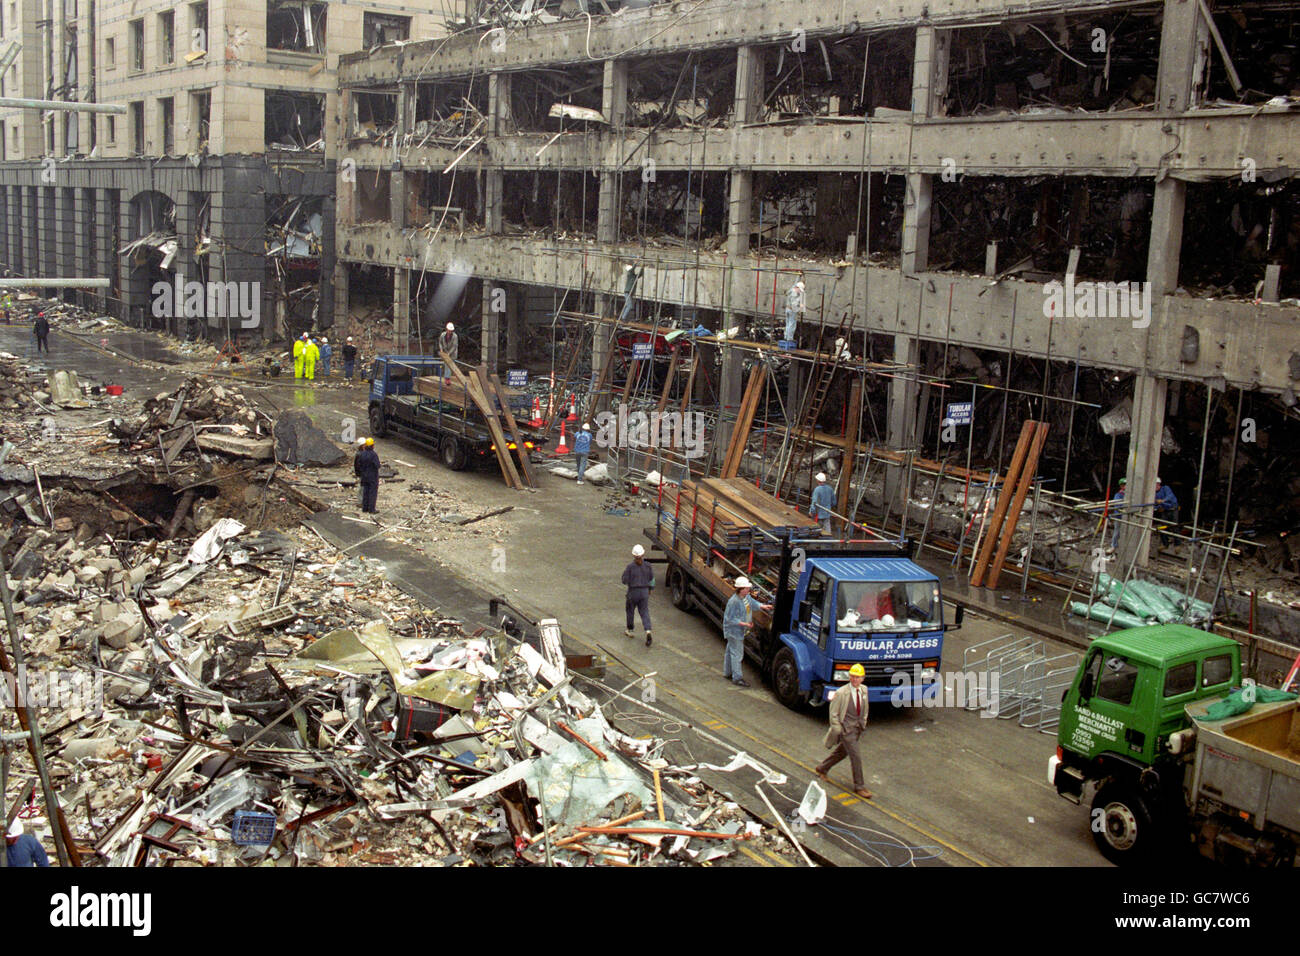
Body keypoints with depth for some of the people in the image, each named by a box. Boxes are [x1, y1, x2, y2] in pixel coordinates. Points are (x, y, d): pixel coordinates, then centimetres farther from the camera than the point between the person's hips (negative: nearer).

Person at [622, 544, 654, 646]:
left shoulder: (630, 567, -18)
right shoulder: (648, 566, -6)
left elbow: (625, 581, -11)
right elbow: (651, 579, 5)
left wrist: (624, 572, 4)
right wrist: (650, 589, 20)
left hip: (633, 592, -2)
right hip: (644, 592, 2)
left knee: (630, 611, 18)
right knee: (645, 612, 5)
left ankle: (629, 631, 34)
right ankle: (648, 631, -15)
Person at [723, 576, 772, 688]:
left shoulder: (746, 597, -2)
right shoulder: (734, 601, -29)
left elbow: (753, 604, 17)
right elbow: (730, 619, -25)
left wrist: (763, 606, 0)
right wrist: (745, 624, -28)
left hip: (740, 630, 9)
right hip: (733, 630, -9)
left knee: (730, 651, 22)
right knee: (737, 653, -2)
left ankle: (727, 672, 37)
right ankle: (737, 678, 6)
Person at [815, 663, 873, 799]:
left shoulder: (864, 690, -1)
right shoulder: (841, 693, -20)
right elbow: (833, 713, -13)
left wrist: (863, 723, 14)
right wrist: (838, 730, -12)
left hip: (857, 728, 7)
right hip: (846, 728, -7)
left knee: (842, 751, 21)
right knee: (856, 757, -6)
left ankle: (822, 768, 42)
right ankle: (859, 786, 6)